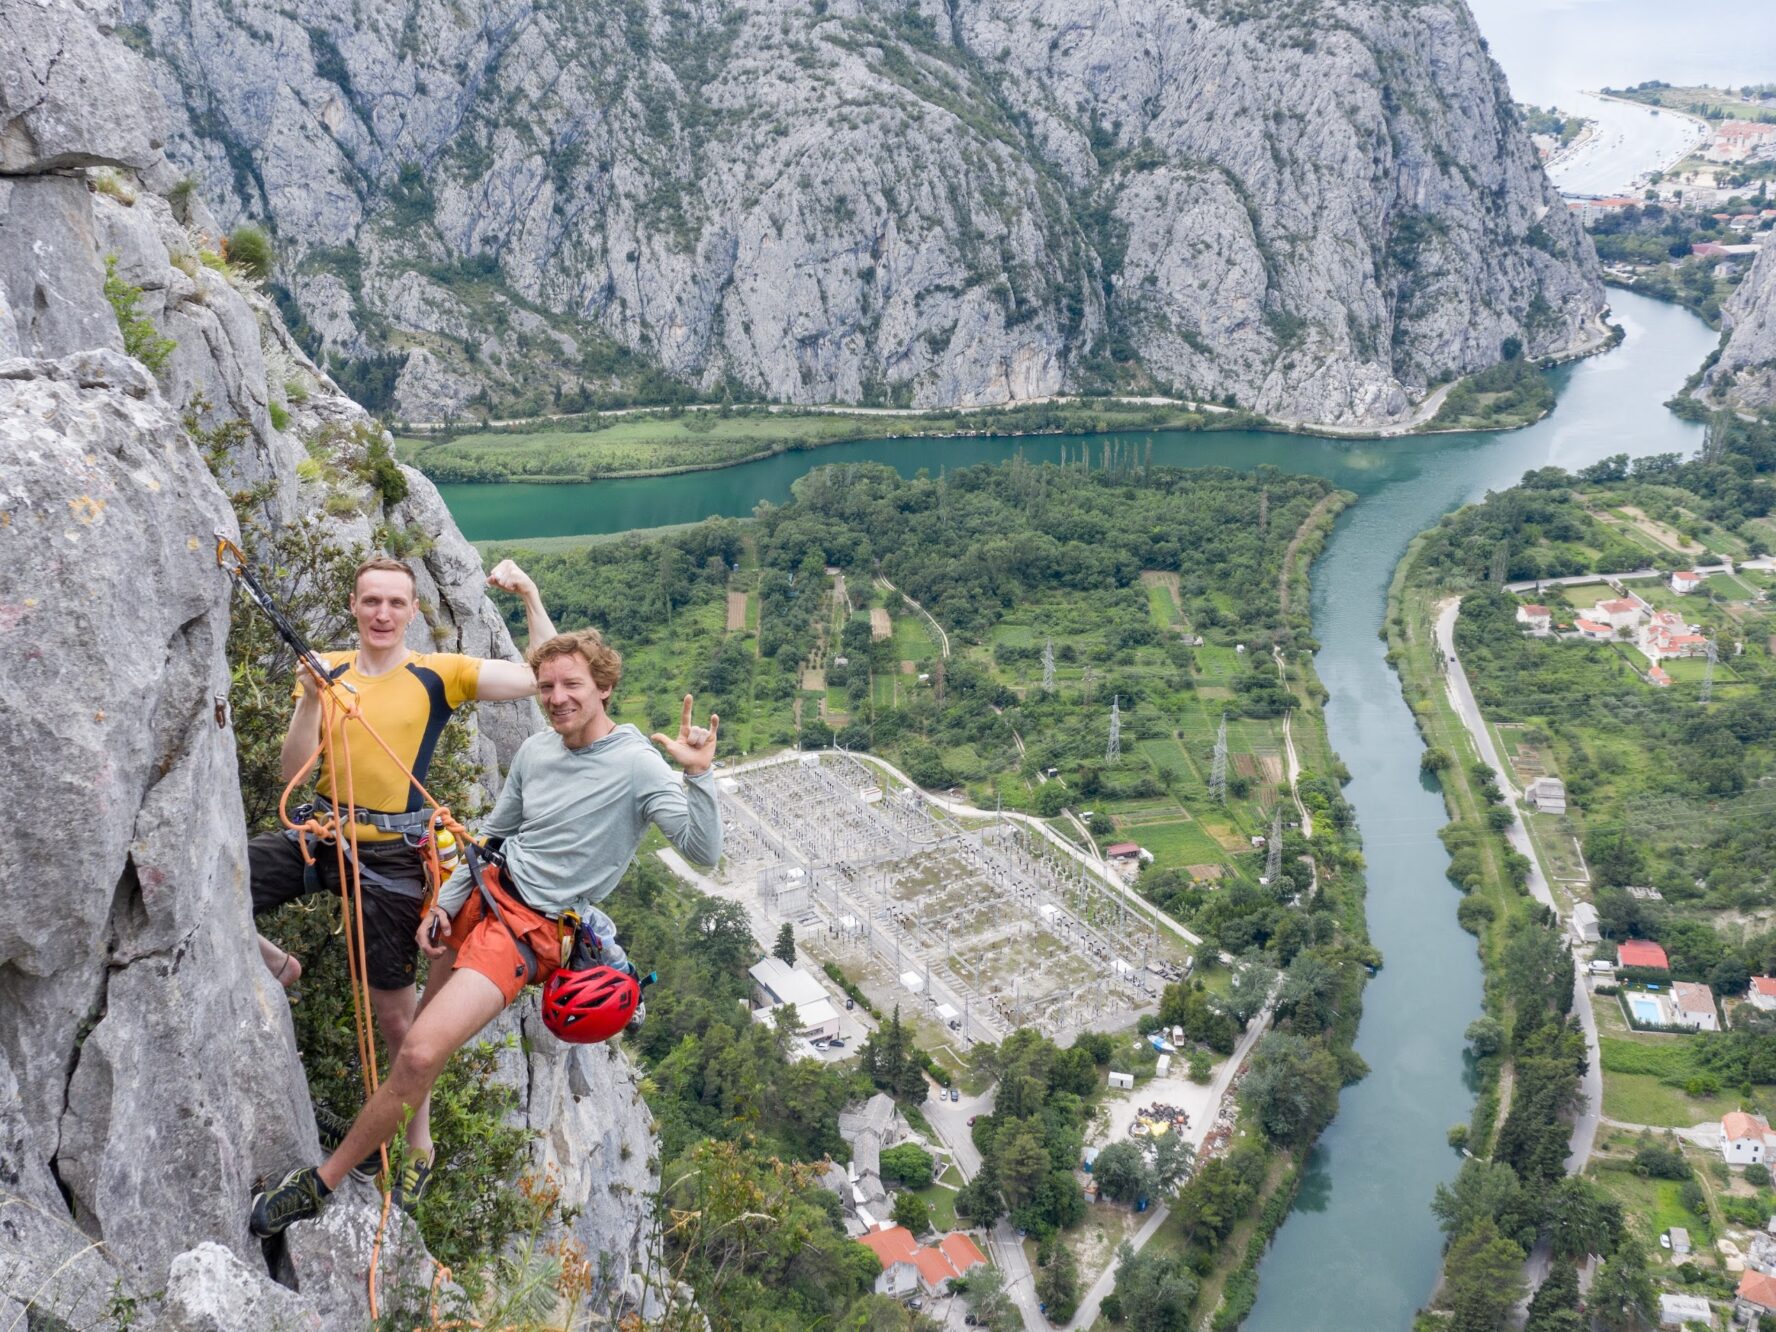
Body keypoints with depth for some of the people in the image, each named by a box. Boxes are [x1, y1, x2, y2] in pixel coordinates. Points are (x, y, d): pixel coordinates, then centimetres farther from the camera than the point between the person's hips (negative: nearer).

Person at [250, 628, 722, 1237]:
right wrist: (444, 905, 13)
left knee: (422, 1054, -19)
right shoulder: (535, 750, 4)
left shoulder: (638, 766, -17)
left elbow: (704, 850, -25)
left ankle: (319, 1183, 0)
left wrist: (698, 775, -40)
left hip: (530, 931, -8)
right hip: (484, 891, 8)